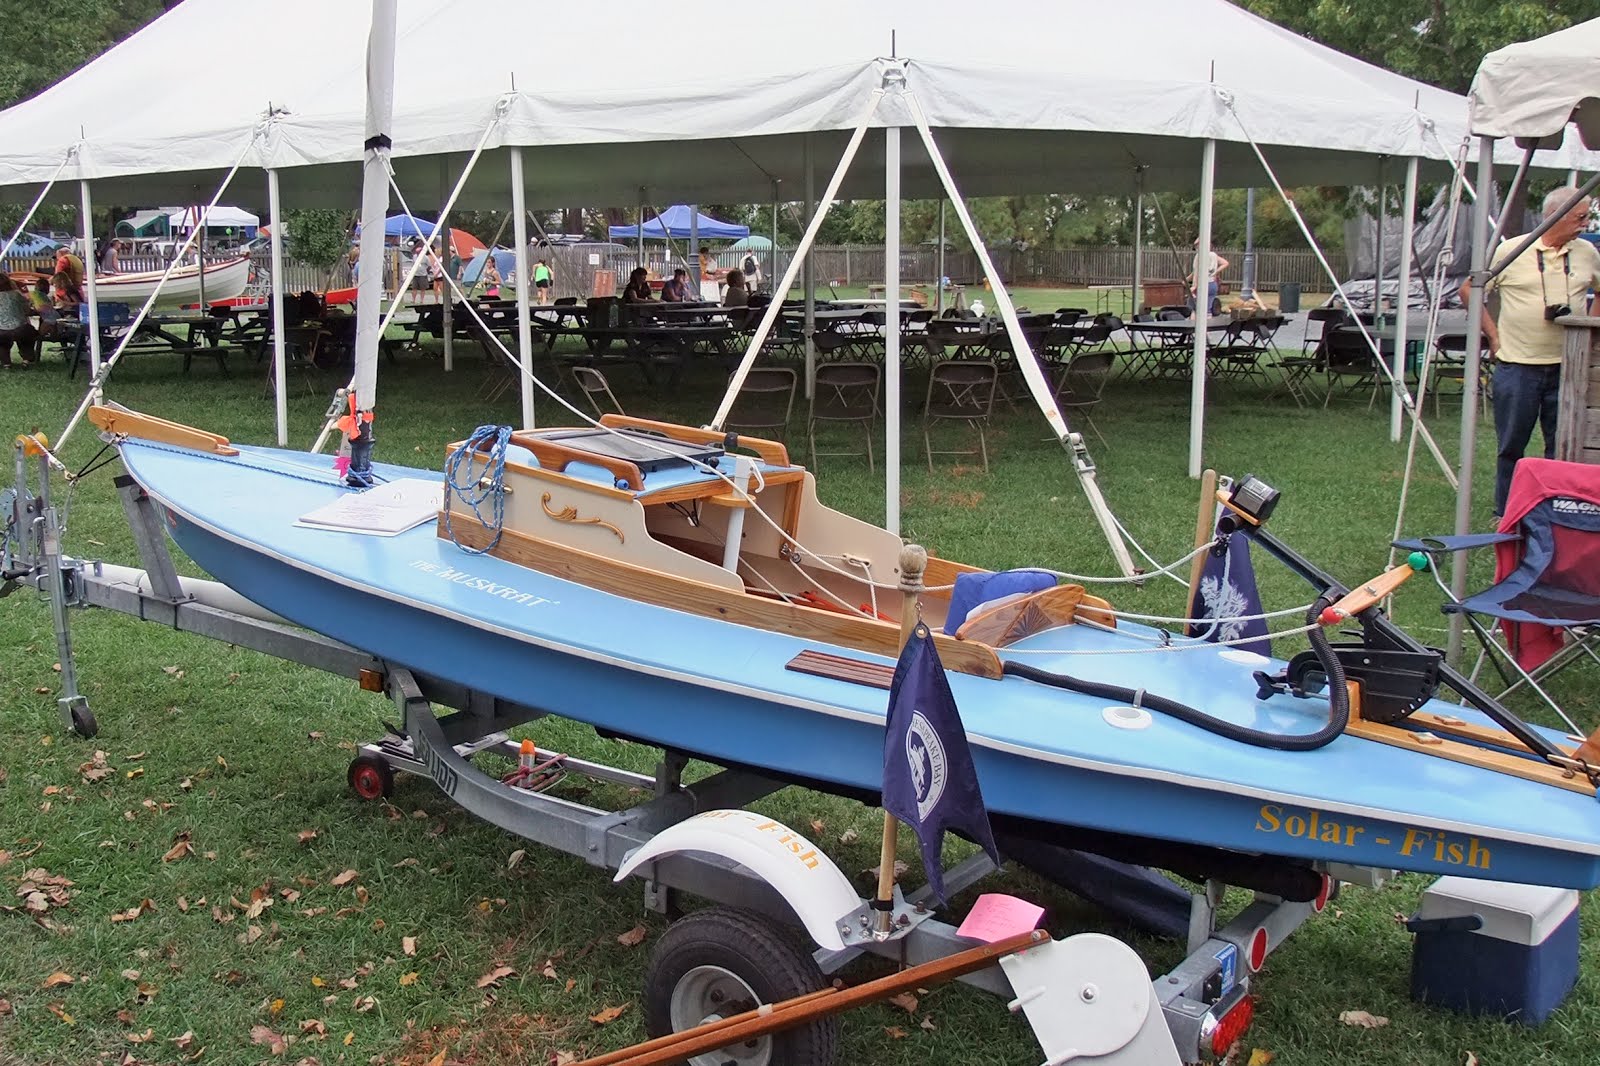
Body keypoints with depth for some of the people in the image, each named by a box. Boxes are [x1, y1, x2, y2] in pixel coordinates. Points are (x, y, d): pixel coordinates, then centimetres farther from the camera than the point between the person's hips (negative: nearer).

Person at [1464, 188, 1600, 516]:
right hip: (1518, 365, -3)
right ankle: (1505, 515, 16)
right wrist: (1494, 335, -1)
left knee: (1563, 446, 5)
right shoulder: (1511, 250, -3)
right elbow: (1469, 290, 2)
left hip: (1567, 367, 3)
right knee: (1511, 446, 5)